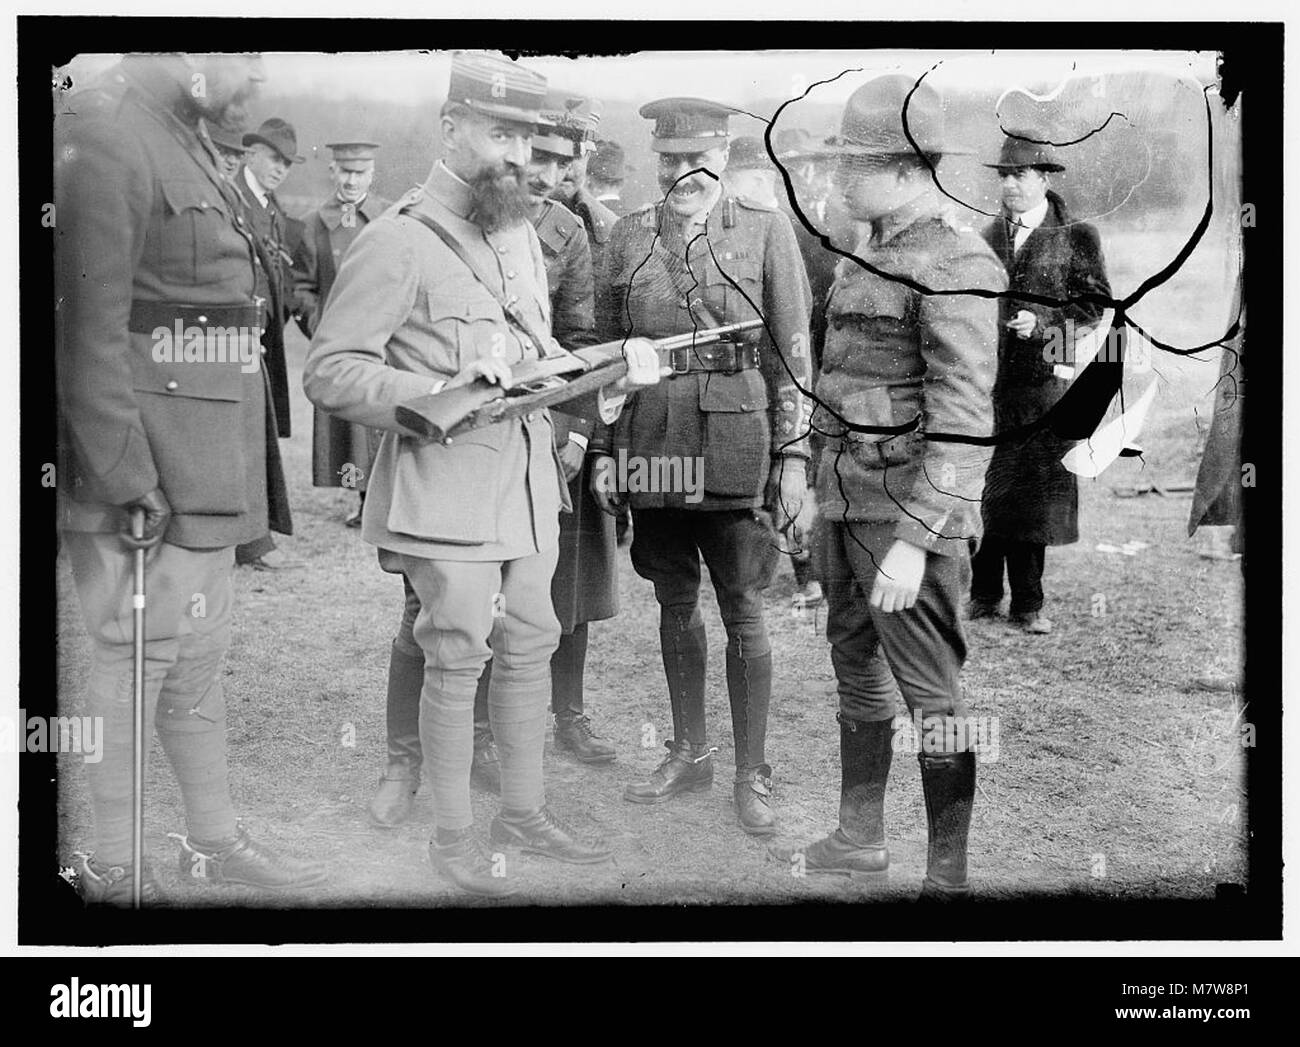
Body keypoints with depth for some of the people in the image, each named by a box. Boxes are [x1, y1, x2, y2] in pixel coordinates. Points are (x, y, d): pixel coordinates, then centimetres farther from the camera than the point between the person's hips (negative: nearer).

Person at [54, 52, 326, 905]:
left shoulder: (186, 139, 13)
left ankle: (216, 840, 31)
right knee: (134, 661, 1)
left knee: (203, 657, 18)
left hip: (210, 473, 9)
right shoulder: (104, 139, -16)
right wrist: (129, 484, -21)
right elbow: (89, 333, -21)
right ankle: (112, 870, 14)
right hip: (151, 477, -9)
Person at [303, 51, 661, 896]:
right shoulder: (399, 241, -13)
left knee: (530, 649, 14)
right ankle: (454, 836, 13)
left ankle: (526, 812, 27)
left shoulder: (523, 235, 14)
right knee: (456, 661, -1)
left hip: (529, 479, 8)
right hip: (446, 488, -8)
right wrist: (442, 393, -24)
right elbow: (330, 372, -15)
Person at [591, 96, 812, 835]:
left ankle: (753, 774, 12)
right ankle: (690, 754, 27)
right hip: (652, 453, 4)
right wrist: (604, 451, 8)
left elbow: (794, 353, -2)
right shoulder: (629, 237, 8)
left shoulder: (766, 231, -1)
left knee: (743, 610, 1)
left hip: (735, 457, -3)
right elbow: (608, 353, 13)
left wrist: (794, 455, -7)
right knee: (675, 603, 13)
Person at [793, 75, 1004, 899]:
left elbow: (963, 422, -21)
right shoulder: (874, 251, 12)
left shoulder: (956, 268, -16)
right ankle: (861, 838, 33)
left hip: (912, 508, -9)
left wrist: (914, 539, -24)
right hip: (847, 497, 9)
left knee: (931, 692, -2)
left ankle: (949, 876, 8)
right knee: (857, 670, 18)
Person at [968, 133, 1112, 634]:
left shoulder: (1075, 237, 1)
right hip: (987, 374, 3)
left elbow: (1096, 303, 0)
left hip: (1043, 376, -3)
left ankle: (1028, 603, 10)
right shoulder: (991, 235, 13)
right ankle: (984, 593, 13)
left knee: (1033, 487, 1)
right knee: (982, 486, 2)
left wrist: (1045, 322, -13)